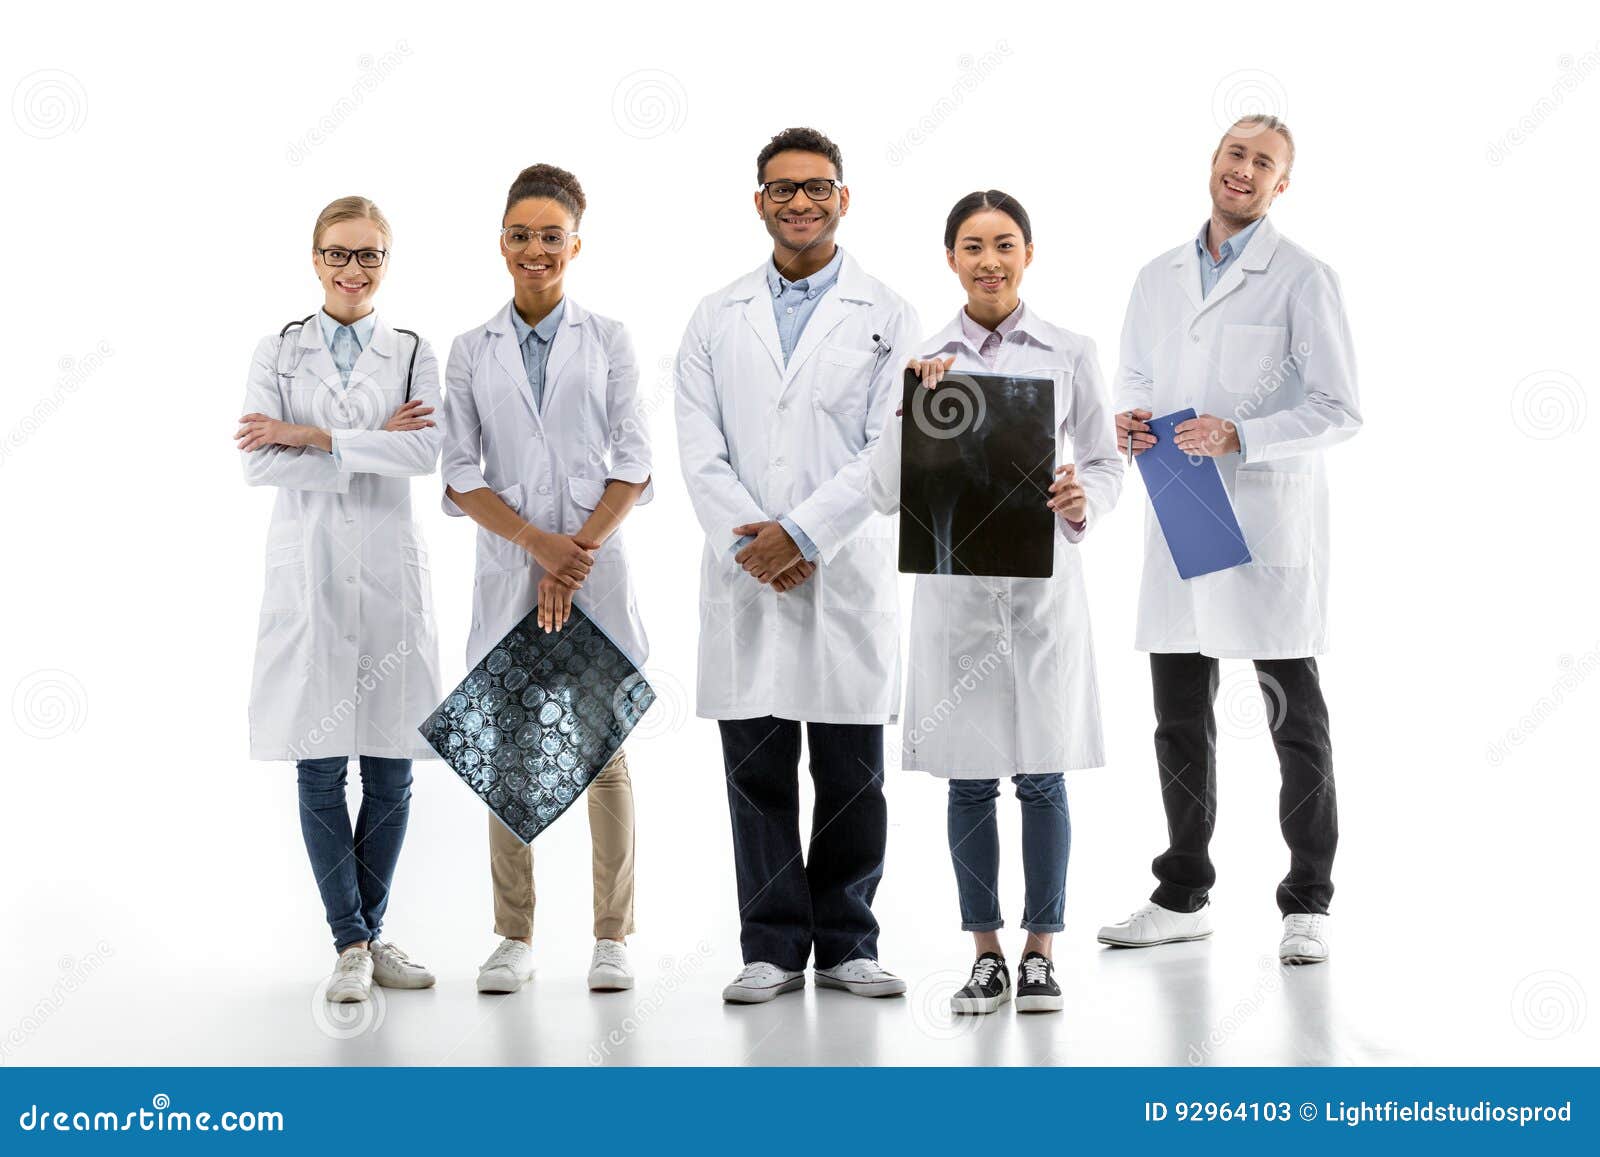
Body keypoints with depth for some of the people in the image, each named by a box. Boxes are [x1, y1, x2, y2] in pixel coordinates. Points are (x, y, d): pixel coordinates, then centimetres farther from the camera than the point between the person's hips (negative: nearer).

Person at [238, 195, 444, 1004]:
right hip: (307, 572, -1)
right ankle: (350, 943, 7)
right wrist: (369, 446, -11)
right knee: (321, 771, -1)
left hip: (389, 572, 1)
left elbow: (425, 452, -10)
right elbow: (257, 463, -8)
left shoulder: (414, 355, 8)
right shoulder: (277, 353, 6)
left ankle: (369, 933, 18)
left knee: (391, 772, 4)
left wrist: (310, 436, -14)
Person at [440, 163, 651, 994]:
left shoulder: (607, 341, 7)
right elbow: (461, 478, 2)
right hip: (508, 573, 1)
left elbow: (634, 464, 0)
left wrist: (578, 551, -11)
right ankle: (513, 938, 11)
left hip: (597, 569, -1)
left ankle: (612, 938, 7)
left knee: (605, 753, 1)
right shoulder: (471, 352, 9)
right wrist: (539, 543, -12)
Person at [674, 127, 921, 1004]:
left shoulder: (886, 316, 5)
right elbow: (699, 450, 4)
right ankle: (773, 948, 13)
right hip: (743, 579, 2)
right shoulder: (717, 320, 11)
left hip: (847, 576, -1)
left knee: (851, 776, 4)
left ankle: (846, 946, 15)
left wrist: (802, 533, -13)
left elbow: (892, 450, -4)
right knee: (758, 774, 4)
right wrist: (750, 545, -10)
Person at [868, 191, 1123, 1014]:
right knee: (969, 780, 6)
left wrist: (1084, 500, -14)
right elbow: (887, 494, 3)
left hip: (1043, 584, -1)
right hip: (954, 586, 1)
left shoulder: (1070, 356, 4)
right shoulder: (923, 362, 5)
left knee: (1042, 777, 3)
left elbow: (1107, 461, 7)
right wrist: (918, 407, -11)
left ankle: (1040, 953, 15)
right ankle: (986, 954, 18)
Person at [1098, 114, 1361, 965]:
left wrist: (1238, 437, -20)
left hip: (1268, 524, -5)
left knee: (1296, 721, 1)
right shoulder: (1157, 278, 13)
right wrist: (1130, 422, -1)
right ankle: (1183, 898, 22)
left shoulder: (1303, 279, -3)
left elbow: (1338, 410, -8)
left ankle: (1306, 906, 10)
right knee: (1179, 719, 11)